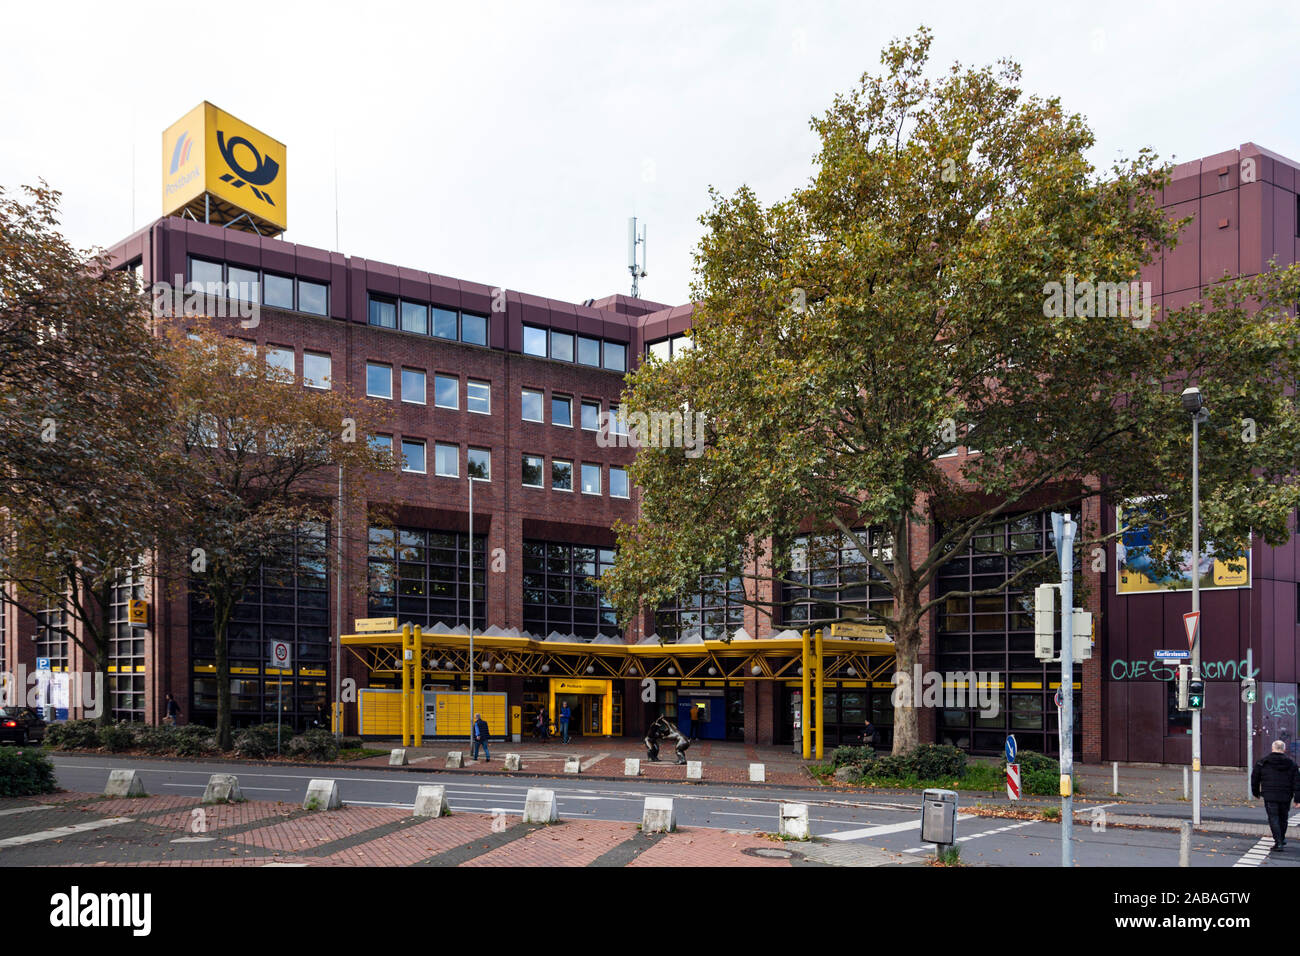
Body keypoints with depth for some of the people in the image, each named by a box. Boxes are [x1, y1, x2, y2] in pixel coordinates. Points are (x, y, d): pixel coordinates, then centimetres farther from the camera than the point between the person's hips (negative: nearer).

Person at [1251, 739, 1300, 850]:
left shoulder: (1263, 762, 0)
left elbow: (1254, 778, 7)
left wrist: (1256, 792, 21)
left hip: (1270, 796, -2)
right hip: (1285, 797, 2)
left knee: (1273, 818, 0)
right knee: (1283, 817, 19)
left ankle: (1278, 842, -10)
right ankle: (1282, 839, 33)